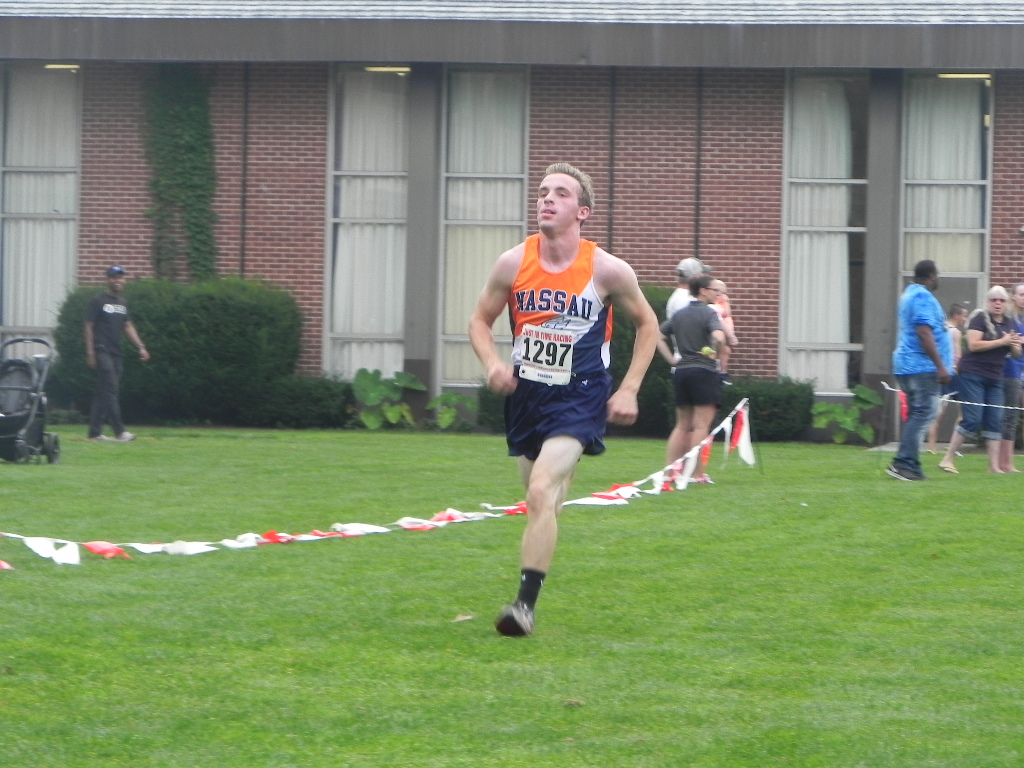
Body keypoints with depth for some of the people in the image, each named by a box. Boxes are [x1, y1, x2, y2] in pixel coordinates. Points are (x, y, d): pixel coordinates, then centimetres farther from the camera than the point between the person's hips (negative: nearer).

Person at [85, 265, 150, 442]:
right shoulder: (98, 301, -3)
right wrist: (90, 352, -11)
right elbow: (89, 326, -4)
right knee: (110, 390, -13)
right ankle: (119, 431, -18)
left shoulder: (123, 303, 17)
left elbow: (128, 326, 19)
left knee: (104, 393, 6)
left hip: (116, 353, 7)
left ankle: (95, 432, 8)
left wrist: (140, 346, 8)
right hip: (102, 352, -7)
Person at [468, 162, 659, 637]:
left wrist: (629, 389, 0)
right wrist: (492, 363, -10)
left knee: (541, 492, -22)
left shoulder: (606, 270, -9)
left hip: (579, 398, -4)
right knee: (542, 499, 16)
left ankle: (526, 603, -21)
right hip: (526, 395, 4)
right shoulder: (514, 264, -4)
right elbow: (480, 320, 10)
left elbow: (646, 323, 6)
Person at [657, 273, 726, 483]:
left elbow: (658, 336, 12)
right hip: (704, 371, -6)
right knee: (701, 425, -3)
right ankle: (697, 474, -5)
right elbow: (718, 337, -25)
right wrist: (717, 354, -8)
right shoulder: (709, 313, -8)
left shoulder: (679, 314, 12)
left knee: (682, 425, 13)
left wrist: (671, 359, 10)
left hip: (681, 371, 7)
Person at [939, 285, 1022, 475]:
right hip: (973, 375, -7)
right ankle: (947, 460, -3)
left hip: (994, 379, 7)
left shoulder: (1008, 324, 14)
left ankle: (994, 466, 3)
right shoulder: (980, 318, -6)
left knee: (995, 421, 2)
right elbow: (973, 345, -18)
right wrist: (1002, 342, -17)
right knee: (972, 419, -11)